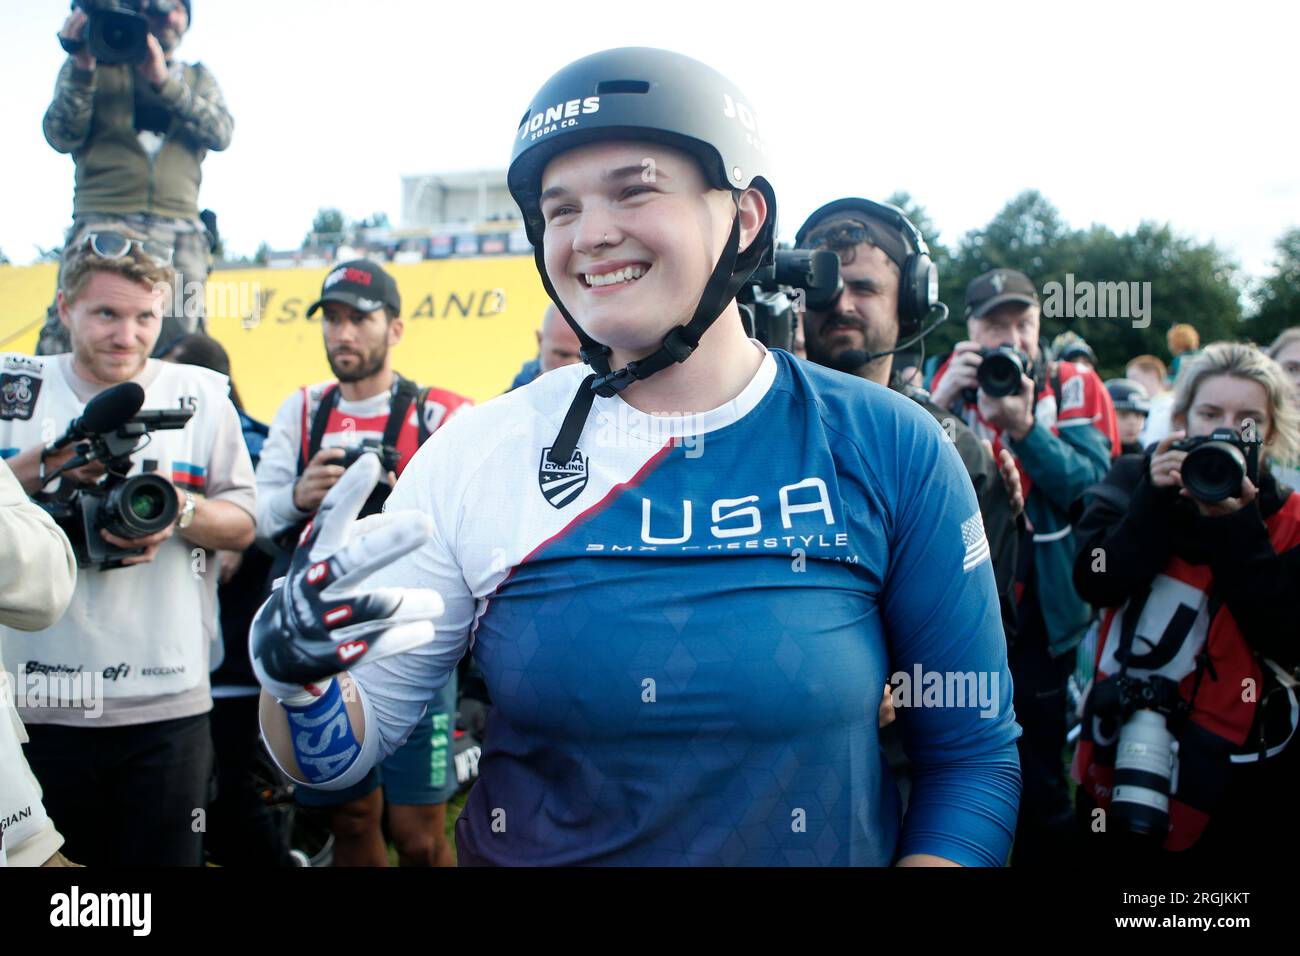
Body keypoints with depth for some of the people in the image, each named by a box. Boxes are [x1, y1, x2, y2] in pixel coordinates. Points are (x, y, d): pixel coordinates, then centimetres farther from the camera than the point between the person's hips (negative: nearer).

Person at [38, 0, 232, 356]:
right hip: (102, 225, -2)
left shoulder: (198, 79, 21)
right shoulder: (95, 65, 16)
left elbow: (221, 133, 2)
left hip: (180, 236, 2)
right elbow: (62, 137, 4)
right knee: (70, 342, -16)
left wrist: (164, 82, -8)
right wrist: (82, 68, -7)